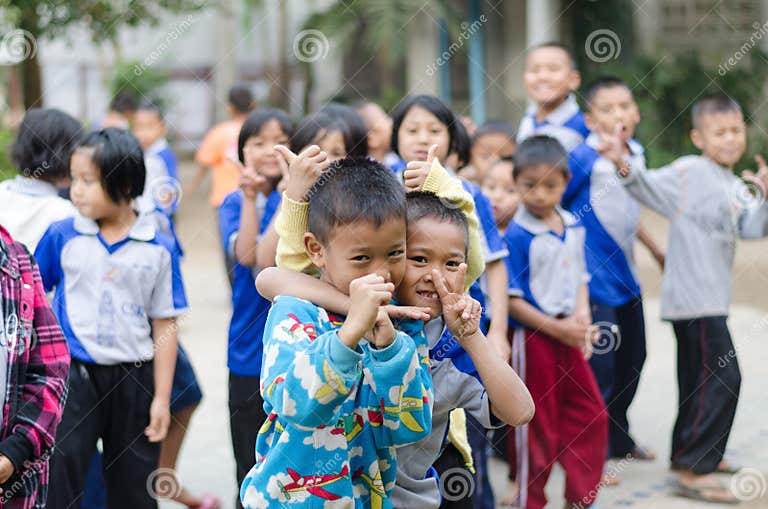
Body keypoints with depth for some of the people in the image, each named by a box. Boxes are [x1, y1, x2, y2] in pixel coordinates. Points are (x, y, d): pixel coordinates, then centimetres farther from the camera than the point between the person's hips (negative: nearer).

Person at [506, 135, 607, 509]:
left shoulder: (573, 228, 4)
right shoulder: (517, 236, -16)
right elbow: (512, 300, -17)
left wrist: (582, 318, -4)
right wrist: (557, 328, -20)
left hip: (569, 335, 7)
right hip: (534, 338, -7)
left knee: (591, 415, 11)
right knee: (539, 424, 3)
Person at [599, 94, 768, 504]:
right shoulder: (688, 173, -9)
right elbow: (651, 188, -20)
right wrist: (624, 164, -38)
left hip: (711, 298, 9)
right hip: (693, 297, -9)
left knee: (699, 378, 19)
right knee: (721, 377, -12)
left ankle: (687, 453, 32)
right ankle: (693, 471, -11)